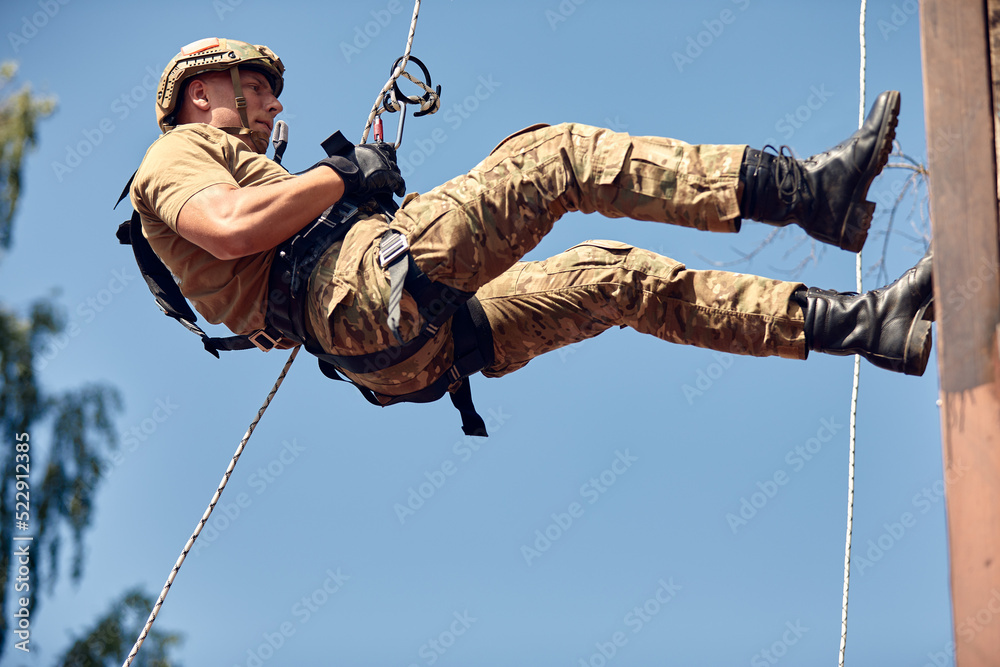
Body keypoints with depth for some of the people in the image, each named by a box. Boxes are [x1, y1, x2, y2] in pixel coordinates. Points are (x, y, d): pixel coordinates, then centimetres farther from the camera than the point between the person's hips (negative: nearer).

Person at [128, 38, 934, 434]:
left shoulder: (242, 167, 40)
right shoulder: (178, 153, 12)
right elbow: (231, 229, -13)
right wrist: (345, 173, -1)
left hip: (417, 353, 10)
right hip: (361, 285, -10)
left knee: (617, 277, 5)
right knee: (552, 154, -15)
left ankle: (853, 324, 1)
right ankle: (800, 186, -22)